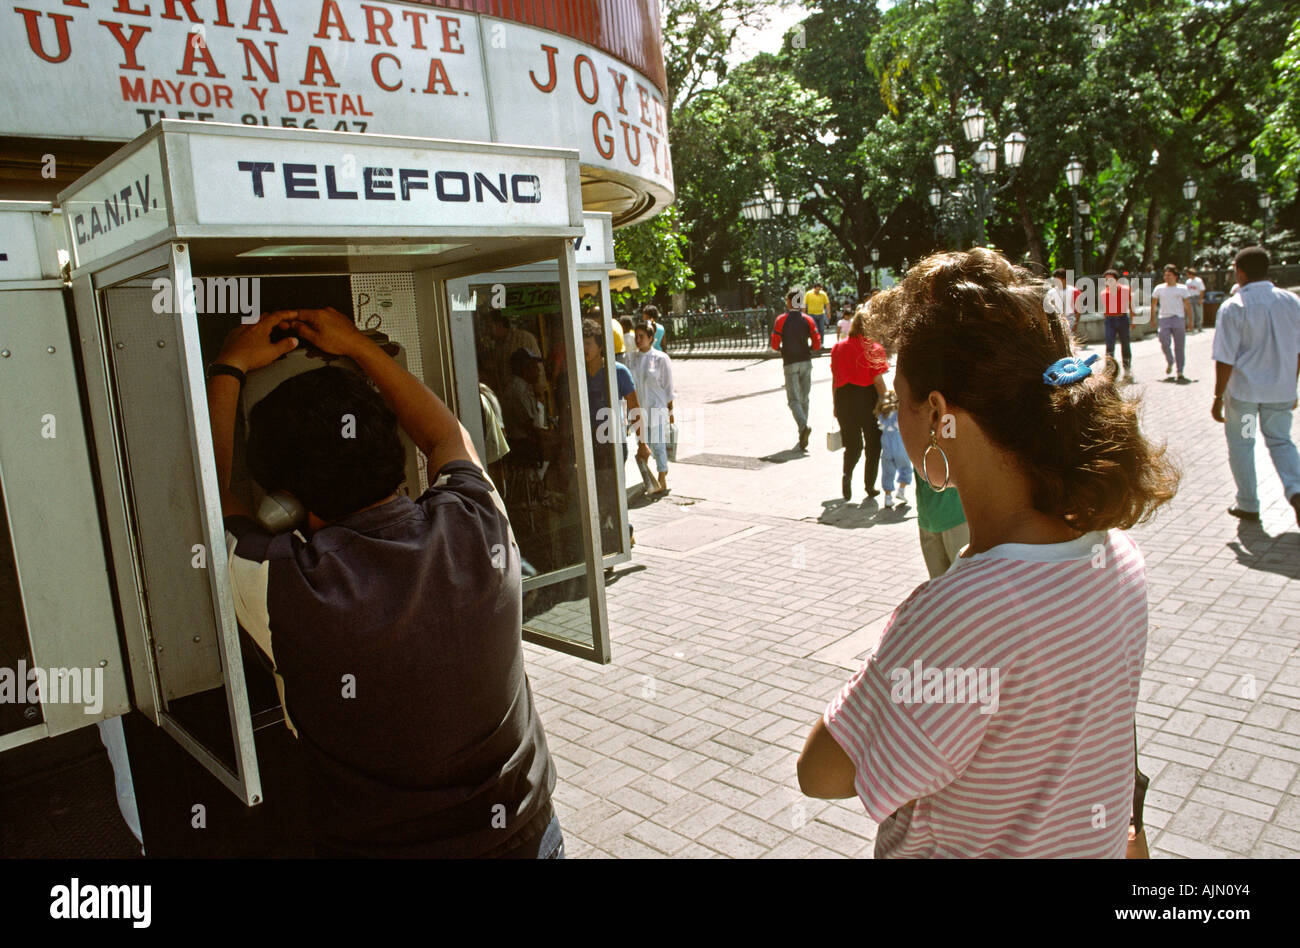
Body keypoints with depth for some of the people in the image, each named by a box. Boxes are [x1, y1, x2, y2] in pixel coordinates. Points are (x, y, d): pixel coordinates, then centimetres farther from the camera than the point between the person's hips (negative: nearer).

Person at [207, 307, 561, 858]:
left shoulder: (283, 589, -25)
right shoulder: (478, 527, -17)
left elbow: (212, 491, -3)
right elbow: (450, 438, 6)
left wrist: (228, 369, 7)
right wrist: (357, 347, 11)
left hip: (377, 845, -2)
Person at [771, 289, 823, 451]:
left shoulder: (781, 320, -3)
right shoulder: (808, 319, 4)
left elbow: (774, 344, -6)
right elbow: (817, 344, -2)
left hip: (790, 363, -3)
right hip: (806, 362, 3)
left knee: (793, 399, -4)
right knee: (804, 398, 13)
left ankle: (804, 426, -29)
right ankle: (802, 434, 18)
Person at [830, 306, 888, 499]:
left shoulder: (838, 348, 2)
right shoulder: (873, 349, -10)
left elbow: (835, 380, 6)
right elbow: (878, 380, -12)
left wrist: (835, 405, 13)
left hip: (844, 398, 3)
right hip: (867, 397, -3)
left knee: (852, 443, 15)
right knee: (873, 443, 14)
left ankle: (847, 474, -13)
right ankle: (870, 485, 18)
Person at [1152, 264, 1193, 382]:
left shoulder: (1182, 289, 8)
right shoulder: (1159, 288, 10)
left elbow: (1188, 305, 8)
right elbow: (1153, 304, 14)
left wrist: (1190, 320, 3)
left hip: (1179, 319, 0)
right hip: (1164, 320, 1)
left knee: (1179, 346, 0)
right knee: (1164, 344, -9)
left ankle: (1180, 373, 5)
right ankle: (1170, 362, 22)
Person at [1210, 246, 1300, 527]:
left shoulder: (1233, 307, -14)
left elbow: (1225, 359, -15)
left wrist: (1218, 397, -7)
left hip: (1243, 390, -4)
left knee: (1241, 444, 11)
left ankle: (1248, 505, 18)